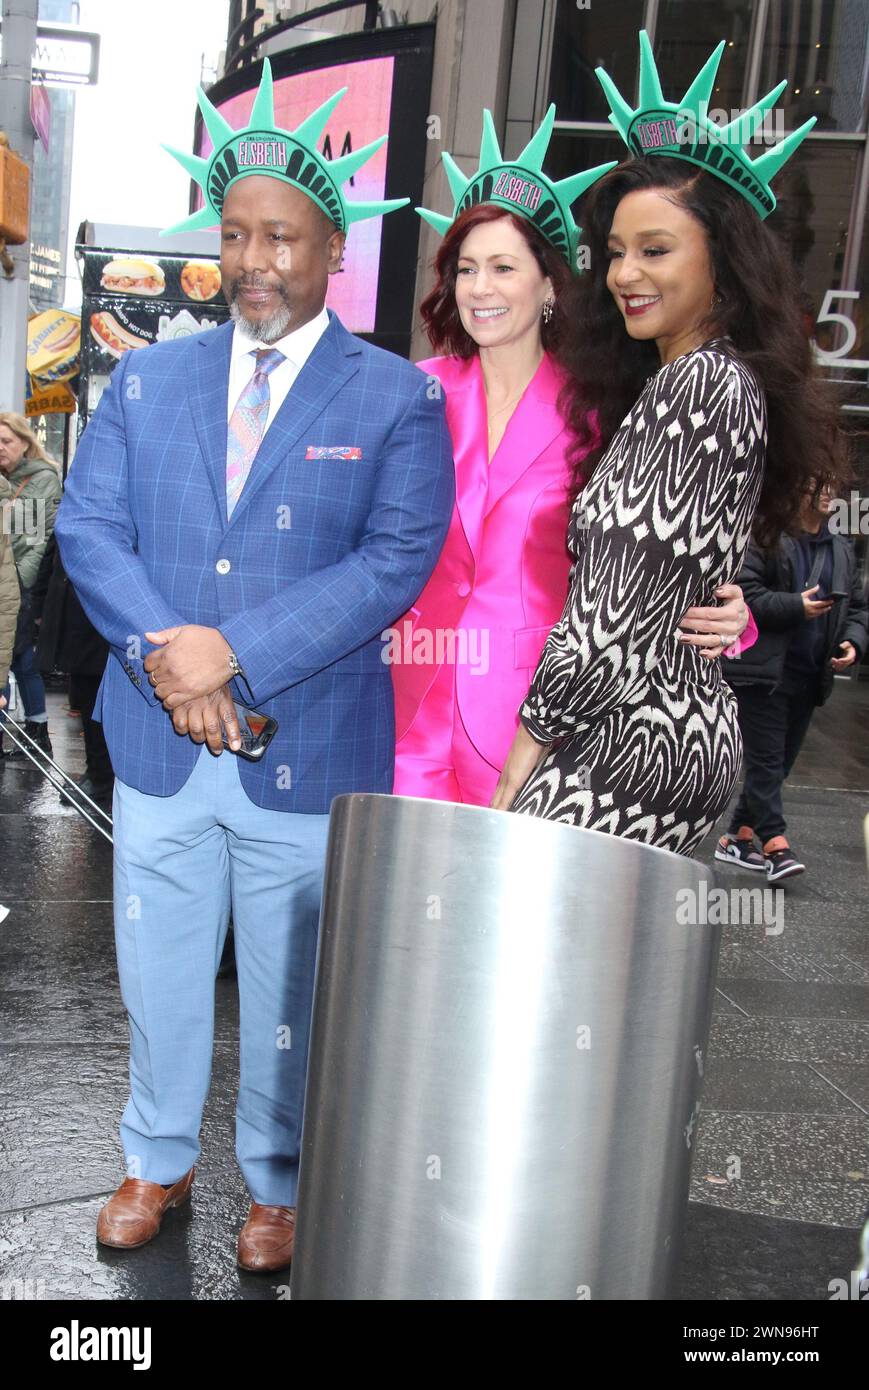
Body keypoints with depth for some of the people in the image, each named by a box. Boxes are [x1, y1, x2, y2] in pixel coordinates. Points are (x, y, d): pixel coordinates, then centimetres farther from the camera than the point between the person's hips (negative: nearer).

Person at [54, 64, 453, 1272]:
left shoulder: (397, 399, -2)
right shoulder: (148, 379, 9)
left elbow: (398, 560, -12)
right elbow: (88, 527, 3)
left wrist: (234, 650, -20)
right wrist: (162, 651, -15)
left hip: (308, 754, -3)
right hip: (160, 743, 3)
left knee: (289, 991, 12)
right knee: (160, 975, 16)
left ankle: (281, 1185, 34)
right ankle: (158, 1162, 39)